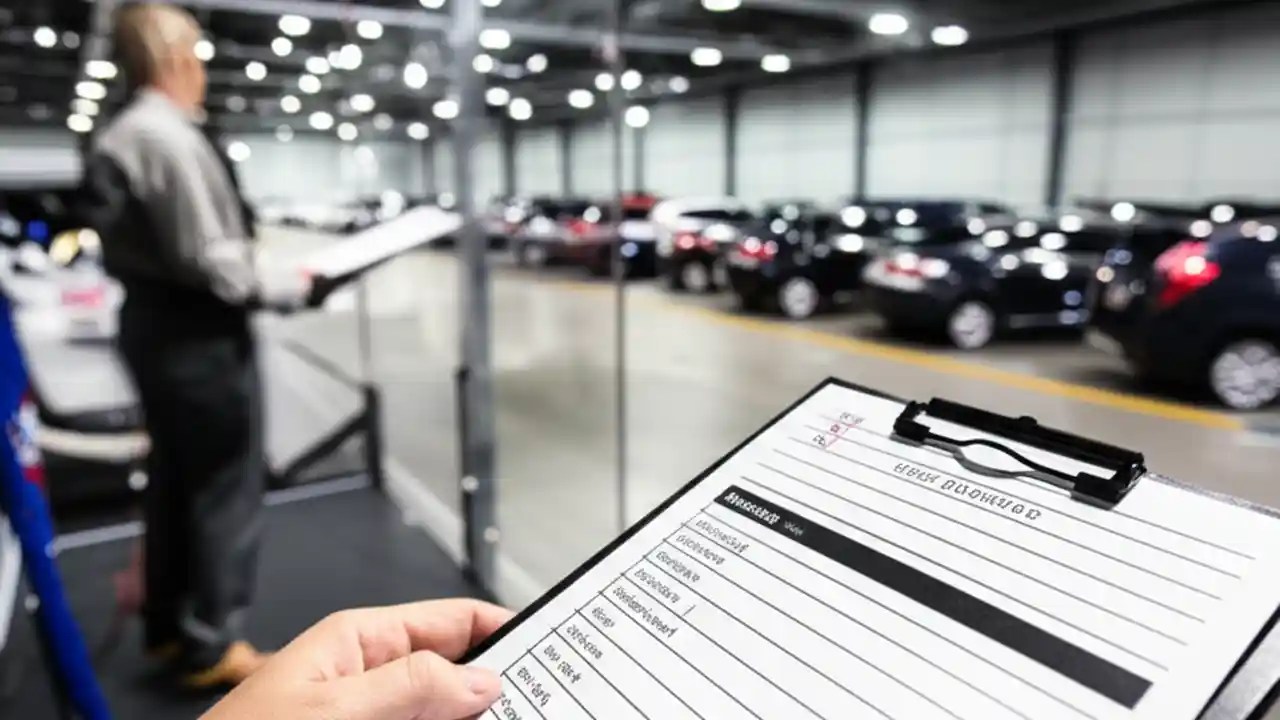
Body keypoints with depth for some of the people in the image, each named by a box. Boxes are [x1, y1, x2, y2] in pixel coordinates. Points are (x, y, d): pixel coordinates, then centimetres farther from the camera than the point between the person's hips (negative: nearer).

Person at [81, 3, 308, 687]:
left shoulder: (113, 140, 10)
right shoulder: (170, 137, -20)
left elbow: (149, 243, 11)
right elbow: (213, 264, -23)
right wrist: (290, 288, -9)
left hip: (148, 323, 10)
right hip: (198, 336, -10)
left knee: (172, 483, 19)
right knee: (223, 490, 3)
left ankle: (166, 627, 34)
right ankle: (210, 645, 17)